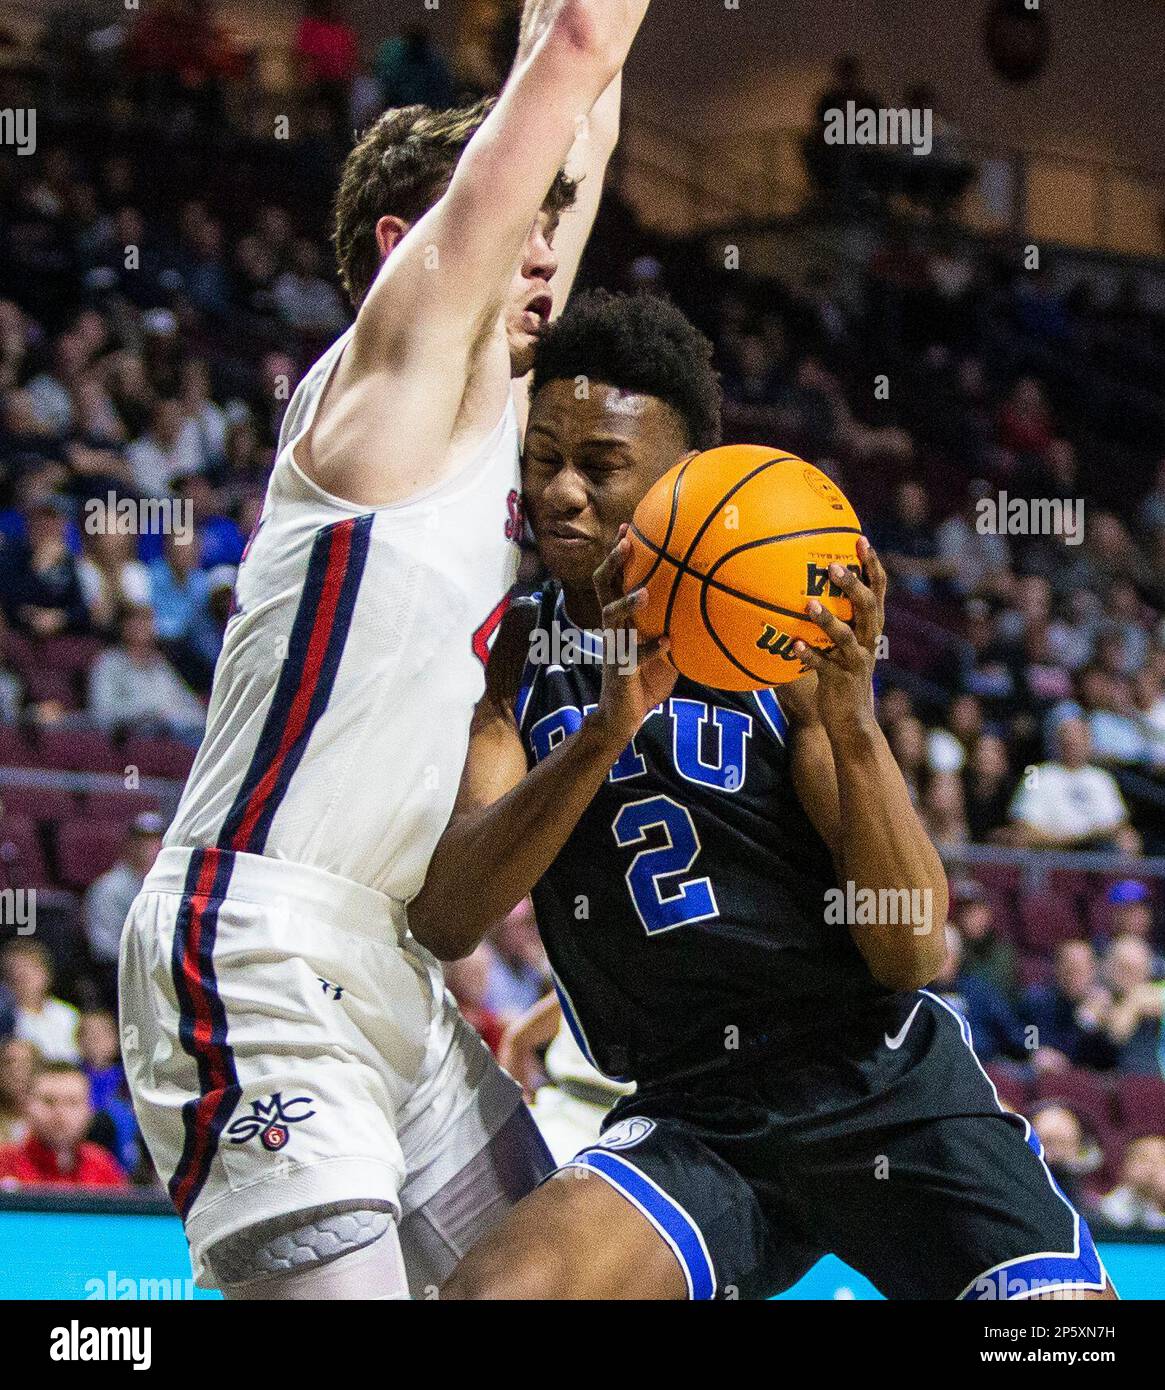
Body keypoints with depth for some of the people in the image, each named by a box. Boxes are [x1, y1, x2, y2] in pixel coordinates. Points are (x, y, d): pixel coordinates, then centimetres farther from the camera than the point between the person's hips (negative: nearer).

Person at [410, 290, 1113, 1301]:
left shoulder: (782, 643, 0)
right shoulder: (509, 659, 5)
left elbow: (914, 954, -6)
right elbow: (442, 923, -11)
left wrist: (853, 726, -22)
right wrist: (607, 730, -24)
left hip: (884, 1087, -1)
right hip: (691, 1121, 1)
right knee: (486, 1293, -26)